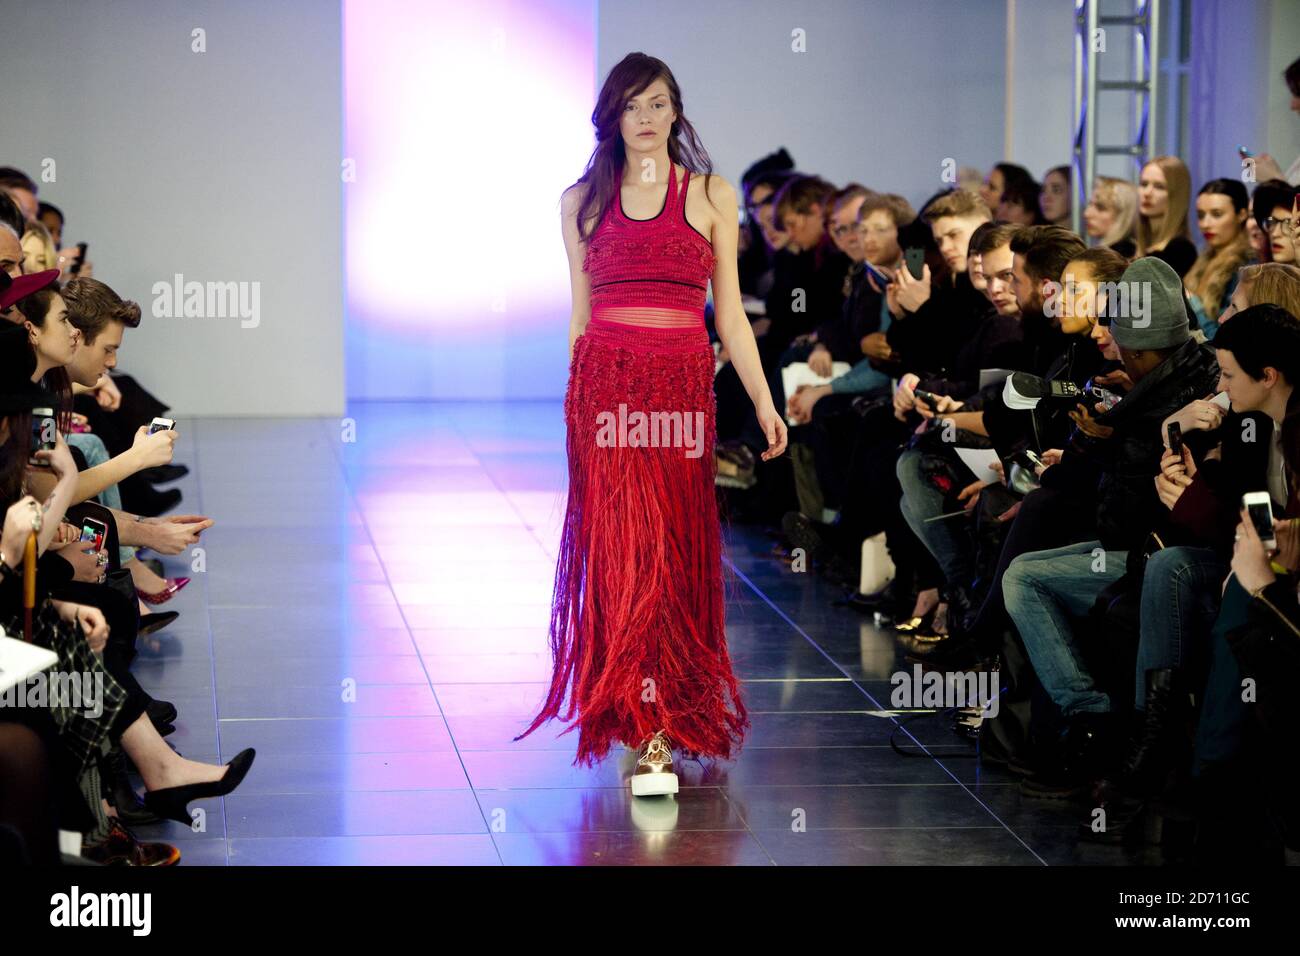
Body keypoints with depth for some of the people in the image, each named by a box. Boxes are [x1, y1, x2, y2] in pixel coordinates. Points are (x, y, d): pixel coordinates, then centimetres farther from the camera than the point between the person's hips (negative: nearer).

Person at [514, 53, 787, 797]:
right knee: (626, 547, -9)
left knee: (677, 547, 1)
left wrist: (763, 401, 0)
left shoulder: (711, 197, 7)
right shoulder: (584, 201, 10)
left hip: (683, 388, 0)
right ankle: (652, 730, -10)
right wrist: (573, 398, 13)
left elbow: (729, 312, 6)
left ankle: (664, 714, 14)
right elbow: (581, 312, 14)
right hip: (606, 385, 0)